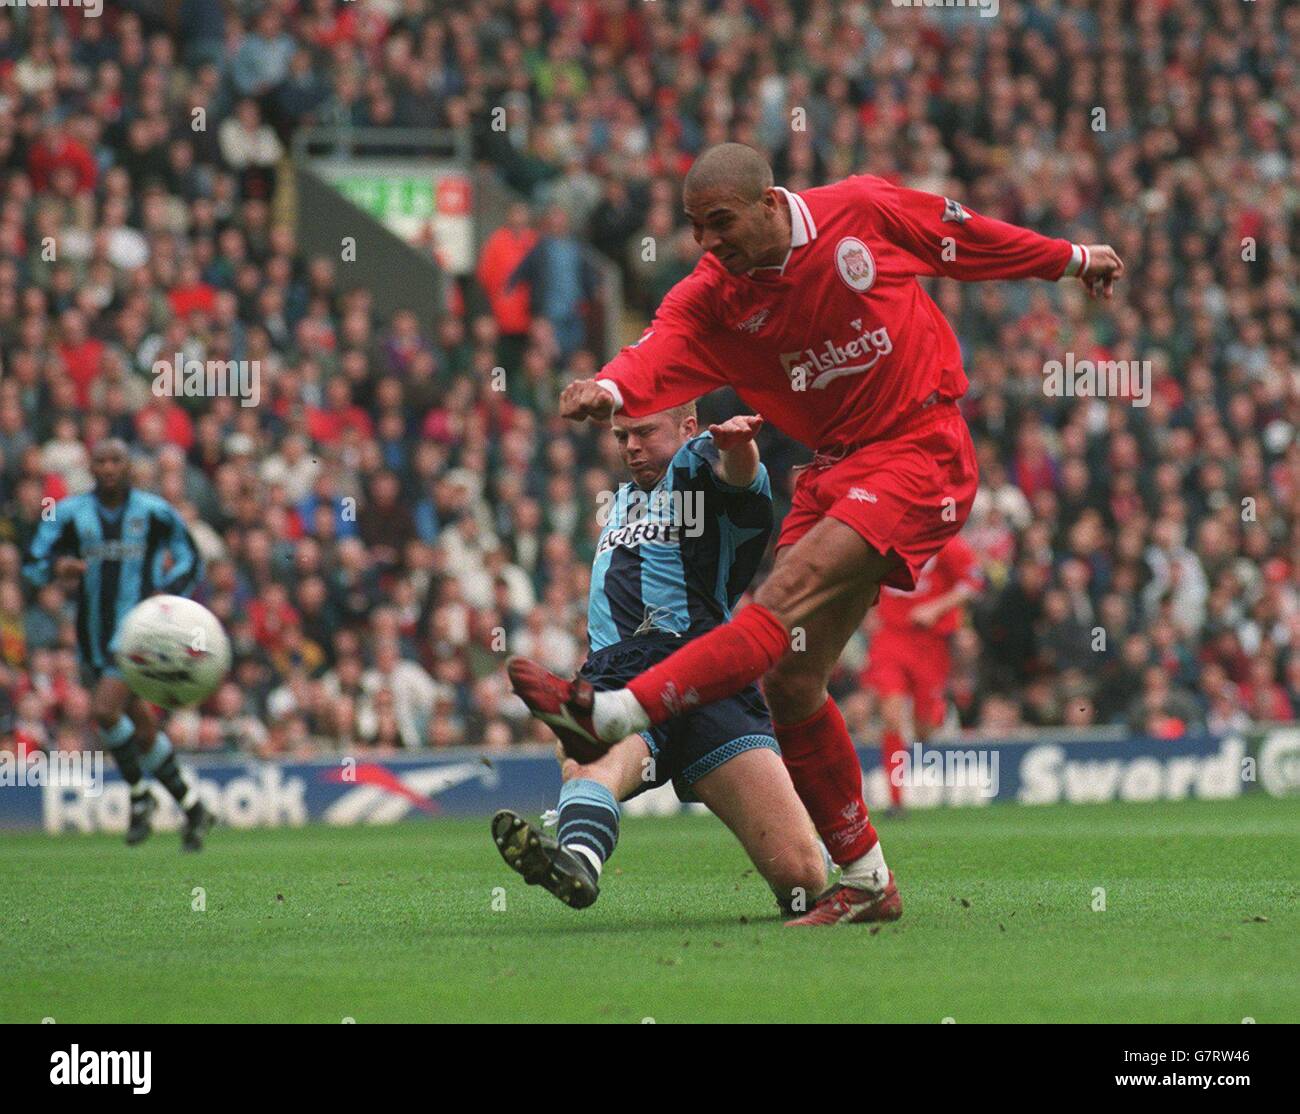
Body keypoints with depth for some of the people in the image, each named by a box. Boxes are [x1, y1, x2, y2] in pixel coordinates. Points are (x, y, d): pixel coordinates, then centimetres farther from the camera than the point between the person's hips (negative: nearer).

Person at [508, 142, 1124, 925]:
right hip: (836, 469, 6)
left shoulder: (864, 210, -8)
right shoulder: (712, 296, -2)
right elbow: (662, 353, -22)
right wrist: (611, 391, -46)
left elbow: (969, 236, 9)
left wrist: (1070, 259, 23)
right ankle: (866, 880, 9)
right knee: (792, 680, -2)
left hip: (921, 455, -6)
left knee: (791, 596, -24)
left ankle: (613, 713, -37)